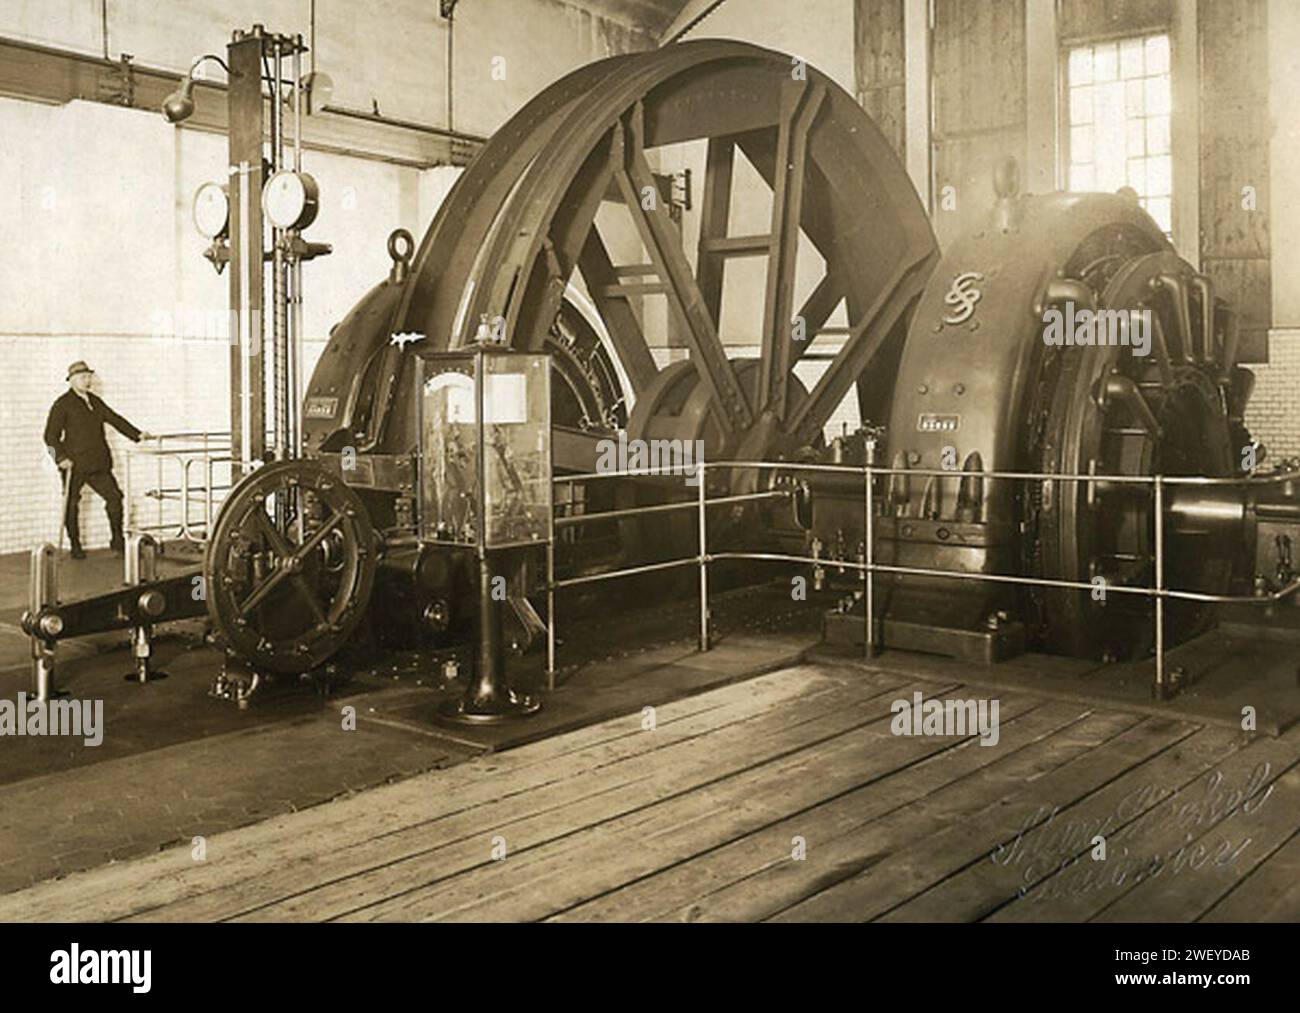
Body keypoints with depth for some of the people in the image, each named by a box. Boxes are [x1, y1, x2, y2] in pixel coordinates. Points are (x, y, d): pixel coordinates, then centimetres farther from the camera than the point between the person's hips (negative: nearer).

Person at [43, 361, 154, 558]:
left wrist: (137, 435, 14)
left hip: (99, 464, 5)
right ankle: (75, 546, 14)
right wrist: (61, 457, -16)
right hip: (74, 465, -5)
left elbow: (115, 419, 22)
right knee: (71, 505, 4)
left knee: (114, 496, -2)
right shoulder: (62, 404, -4)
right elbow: (51, 436, -6)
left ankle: (117, 540, 9)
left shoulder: (95, 401, 15)